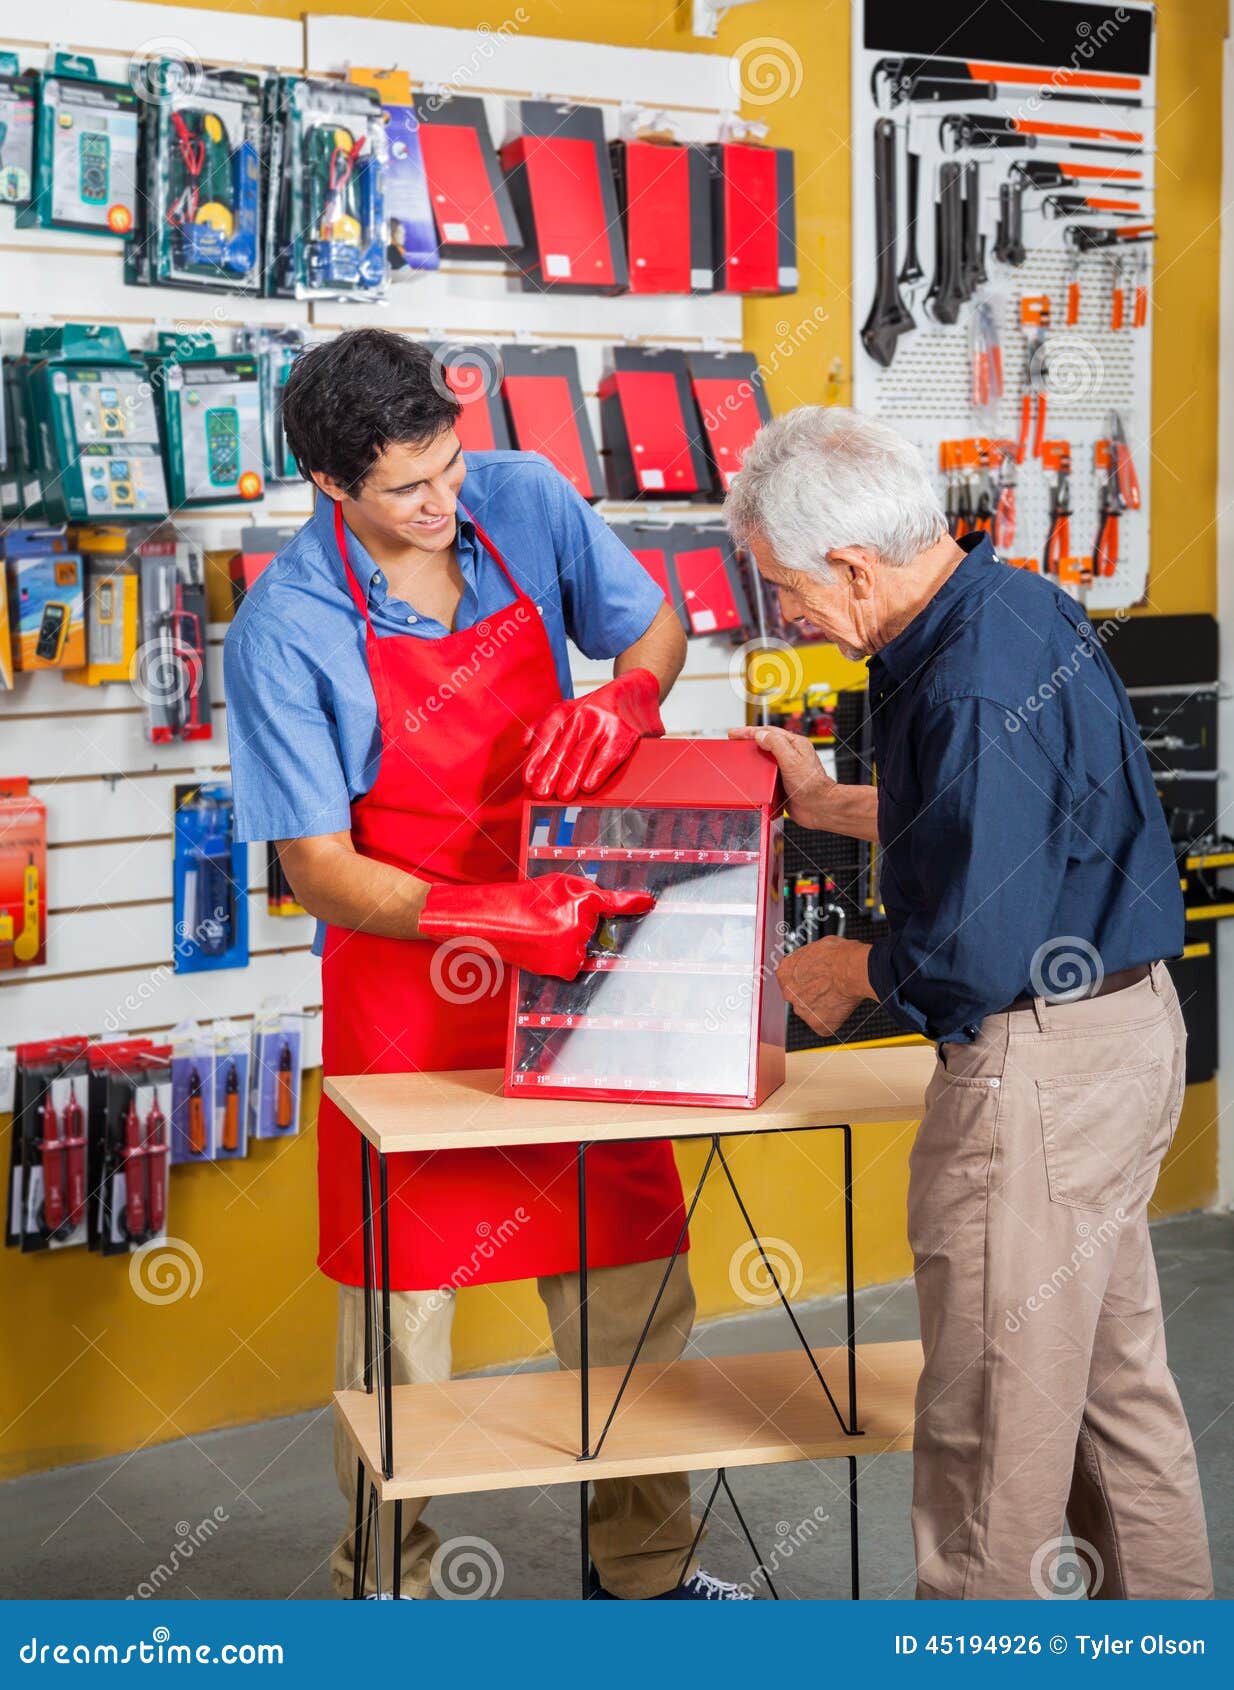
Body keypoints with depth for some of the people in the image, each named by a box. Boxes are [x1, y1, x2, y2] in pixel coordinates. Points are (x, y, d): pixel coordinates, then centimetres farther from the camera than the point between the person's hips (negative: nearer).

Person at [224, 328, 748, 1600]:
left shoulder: (525, 501, -5)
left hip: (576, 947, 4)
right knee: (401, 1297, 7)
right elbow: (318, 870, -15)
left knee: (631, 1275, 11)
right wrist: (485, 917, -31)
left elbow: (656, 626, 11)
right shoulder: (286, 629, -16)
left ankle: (643, 1562, 31)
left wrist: (621, 701, -13)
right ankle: (387, 1580, 29)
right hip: (406, 992, -4)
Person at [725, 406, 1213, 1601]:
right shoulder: (1019, 606, 7)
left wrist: (849, 972, -7)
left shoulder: (972, 689, -25)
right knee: (1114, 1373, 21)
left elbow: (973, 955, -26)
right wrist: (830, 805, 21)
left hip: (1039, 1071, -11)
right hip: (1127, 1024, 11)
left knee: (993, 1408, 4)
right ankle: (1160, 1604, 34)